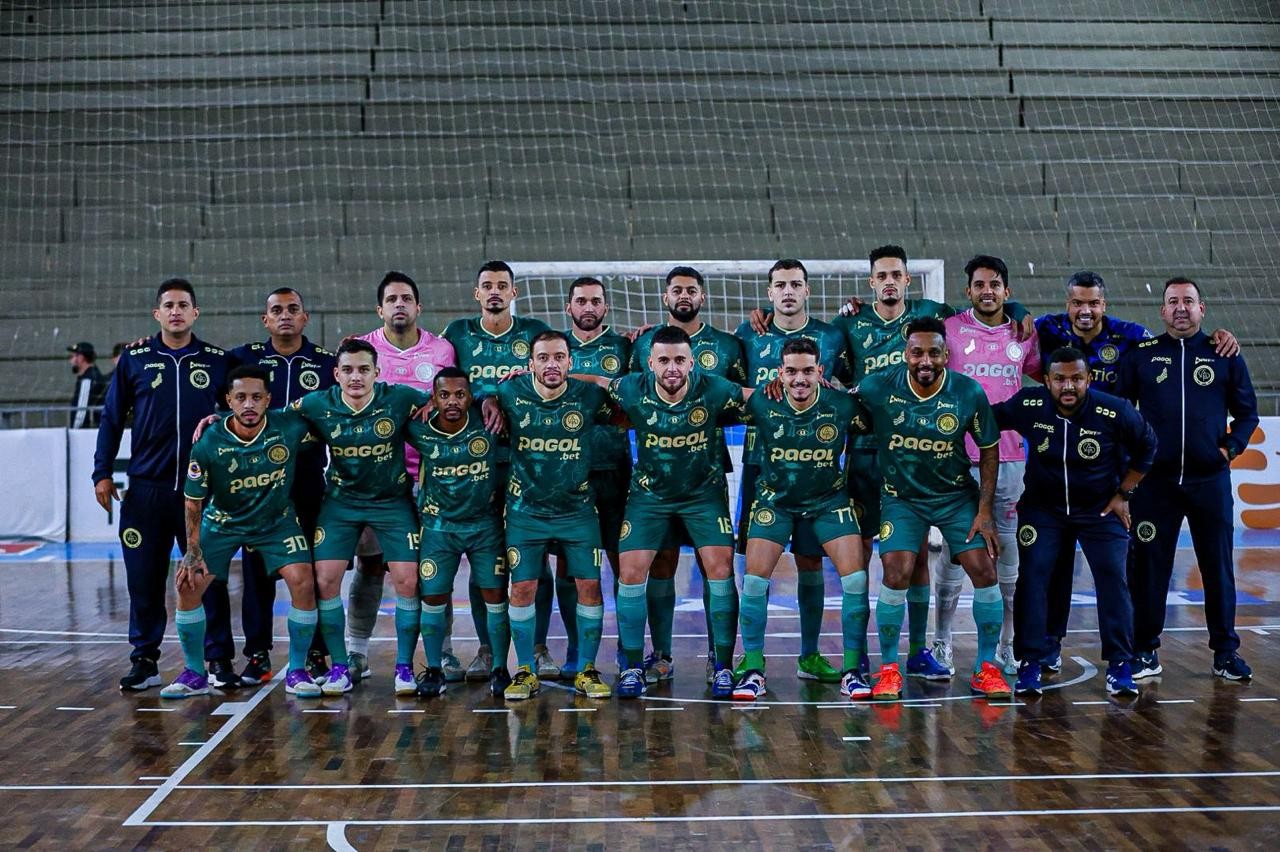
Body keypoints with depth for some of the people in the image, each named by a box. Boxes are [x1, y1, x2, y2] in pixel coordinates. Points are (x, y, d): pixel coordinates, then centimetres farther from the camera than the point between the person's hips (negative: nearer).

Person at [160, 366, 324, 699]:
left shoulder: (290, 427, -23)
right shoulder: (208, 443, -22)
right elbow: (193, 500, -9)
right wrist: (192, 550, -10)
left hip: (277, 520, 0)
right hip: (222, 521, 0)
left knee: (303, 581, -18)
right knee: (188, 584, -10)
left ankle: (297, 672, 0)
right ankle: (195, 674, 10)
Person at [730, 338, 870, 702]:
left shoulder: (843, 406, -18)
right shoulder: (761, 404, -18)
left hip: (829, 499, 0)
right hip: (773, 498, 0)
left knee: (855, 577, -10)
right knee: (755, 577, -10)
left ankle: (852, 670, 4)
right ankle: (753, 669, 5)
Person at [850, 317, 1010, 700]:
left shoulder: (970, 392, -14)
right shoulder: (877, 388, -17)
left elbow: (989, 450, -3)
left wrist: (985, 510, -6)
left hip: (957, 495, 1)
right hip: (901, 496, -1)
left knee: (984, 571, -8)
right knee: (897, 574, -15)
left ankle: (986, 668, 10)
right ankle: (888, 669, 4)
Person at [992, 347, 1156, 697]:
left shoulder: (1115, 412, -19)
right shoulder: (1027, 405, -17)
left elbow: (1146, 448, 0)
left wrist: (1123, 494, 0)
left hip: (1101, 509, -1)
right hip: (1042, 507, 1)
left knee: (1113, 579, -9)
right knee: (1031, 577, -8)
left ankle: (1119, 665, 3)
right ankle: (1030, 664, 1)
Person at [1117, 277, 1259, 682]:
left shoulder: (1224, 355, 6)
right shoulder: (1141, 355, 4)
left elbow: (1247, 411, 13)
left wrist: (1232, 447, 0)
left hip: (1210, 480, 1)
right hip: (1155, 480, 0)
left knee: (1218, 568, 6)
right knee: (1149, 567, 3)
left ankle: (1225, 652, 18)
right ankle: (1145, 652, 12)